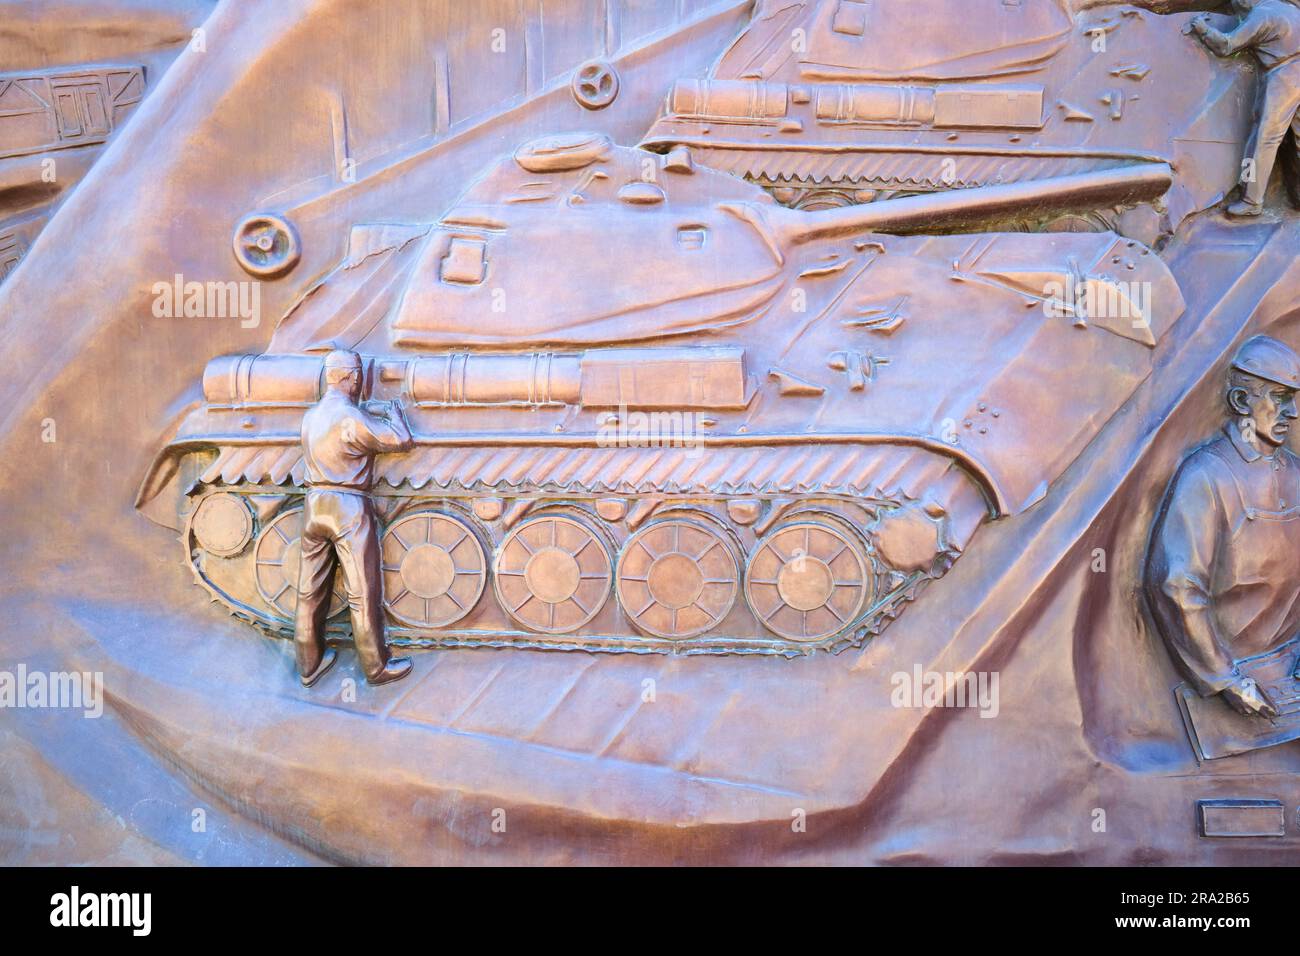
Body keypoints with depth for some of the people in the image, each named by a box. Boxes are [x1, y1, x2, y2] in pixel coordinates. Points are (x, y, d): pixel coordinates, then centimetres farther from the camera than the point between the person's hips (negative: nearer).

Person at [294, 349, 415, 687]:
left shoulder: (310, 415, 9)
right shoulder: (351, 418, -15)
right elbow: (401, 441, -10)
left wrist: (377, 418, 23)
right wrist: (395, 412, 8)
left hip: (314, 505, 8)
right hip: (349, 508, -7)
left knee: (310, 592, 13)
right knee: (363, 595, 3)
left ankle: (309, 665, 24)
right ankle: (377, 668, 12)